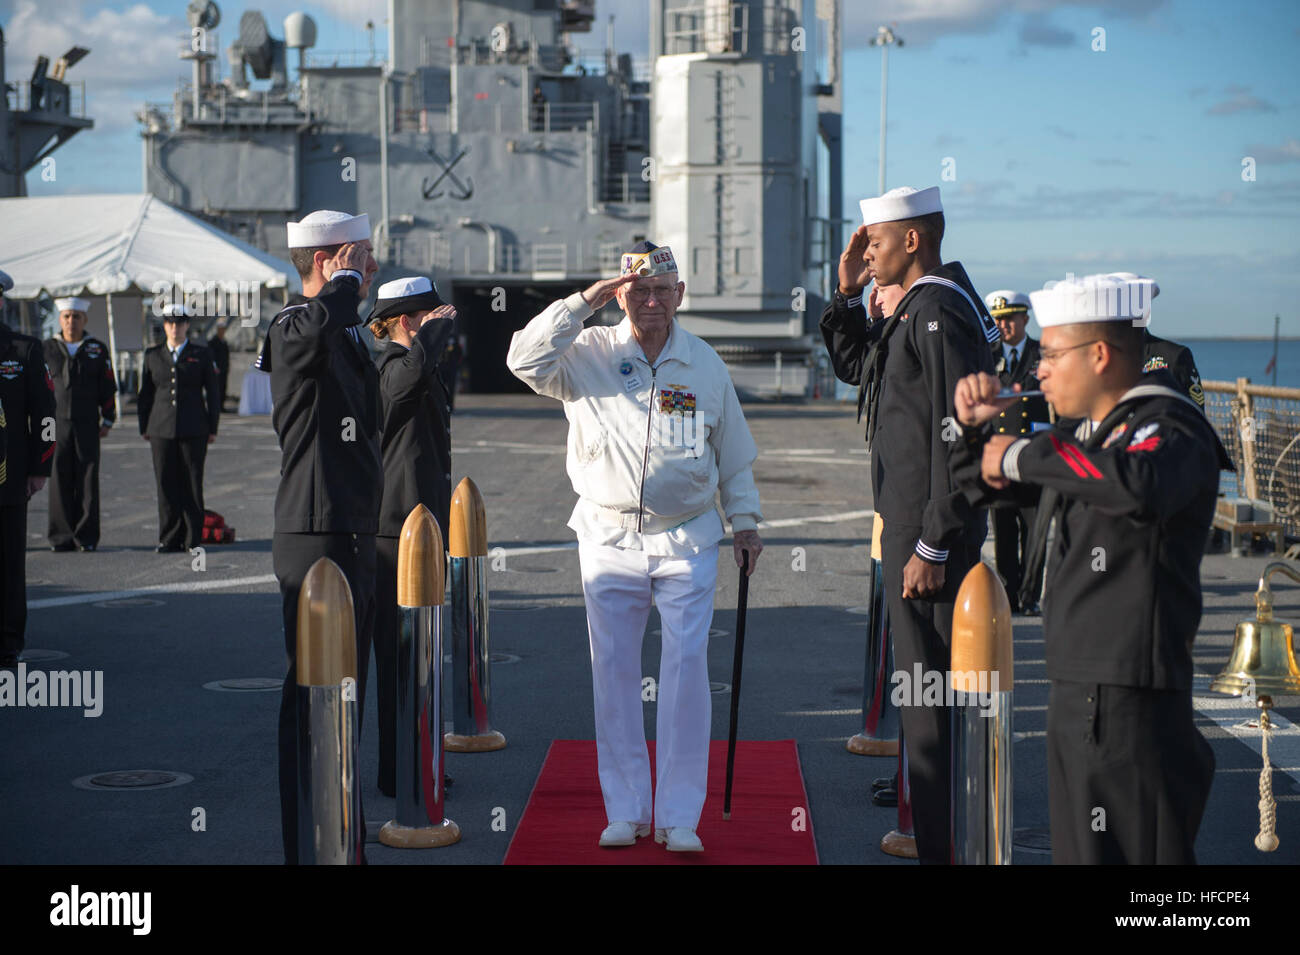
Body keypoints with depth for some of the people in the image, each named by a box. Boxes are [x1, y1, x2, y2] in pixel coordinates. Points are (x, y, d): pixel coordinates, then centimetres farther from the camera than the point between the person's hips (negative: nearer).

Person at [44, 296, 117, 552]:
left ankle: (87, 537, 3)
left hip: (88, 426, 0)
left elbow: (108, 388, 9)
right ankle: (61, 537, 5)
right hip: (56, 426, 0)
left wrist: (108, 421, 3)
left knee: (88, 481, -1)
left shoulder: (98, 350, 7)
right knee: (59, 482, -1)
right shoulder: (46, 349, 5)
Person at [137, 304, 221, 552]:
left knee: (192, 483, -1)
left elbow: (212, 393, 6)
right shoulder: (153, 356, 11)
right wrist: (144, 428, 8)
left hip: (194, 430, -1)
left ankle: (192, 539, 5)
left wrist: (212, 428, 1)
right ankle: (169, 539, 5)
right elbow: (145, 395, 13)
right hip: (162, 429, 1)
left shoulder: (201, 354, 7)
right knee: (166, 485, 0)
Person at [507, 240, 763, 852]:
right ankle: (626, 811, 14)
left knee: (687, 668, -5)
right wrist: (583, 303, -15)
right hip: (609, 539, 0)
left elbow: (734, 452, 15)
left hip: (686, 541, 0)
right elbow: (526, 361, -16)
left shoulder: (706, 365, 7)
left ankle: (679, 816, 3)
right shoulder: (588, 354, 2)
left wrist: (745, 521, 11)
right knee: (613, 671, 3)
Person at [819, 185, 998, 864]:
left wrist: (932, 547, -22)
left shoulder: (940, 312, -18)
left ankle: (941, 844, 1)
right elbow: (854, 367, 29)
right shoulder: (914, 310, 14)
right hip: (911, 526, 10)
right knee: (924, 686, 17)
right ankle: (930, 825, 28)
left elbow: (960, 437, -23)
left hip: (931, 535, -10)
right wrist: (848, 292, 13)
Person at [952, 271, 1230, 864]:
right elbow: (979, 485, 28)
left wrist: (1022, 455, -27)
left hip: (1129, 697, -10)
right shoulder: (1086, 432, 17)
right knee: (1078, 849, 17)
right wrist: (974, 426, 6)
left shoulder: (1167, 428, -13)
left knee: (1129, 851, -6)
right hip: (1076, 687, 10)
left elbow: (1139, 484, -39)